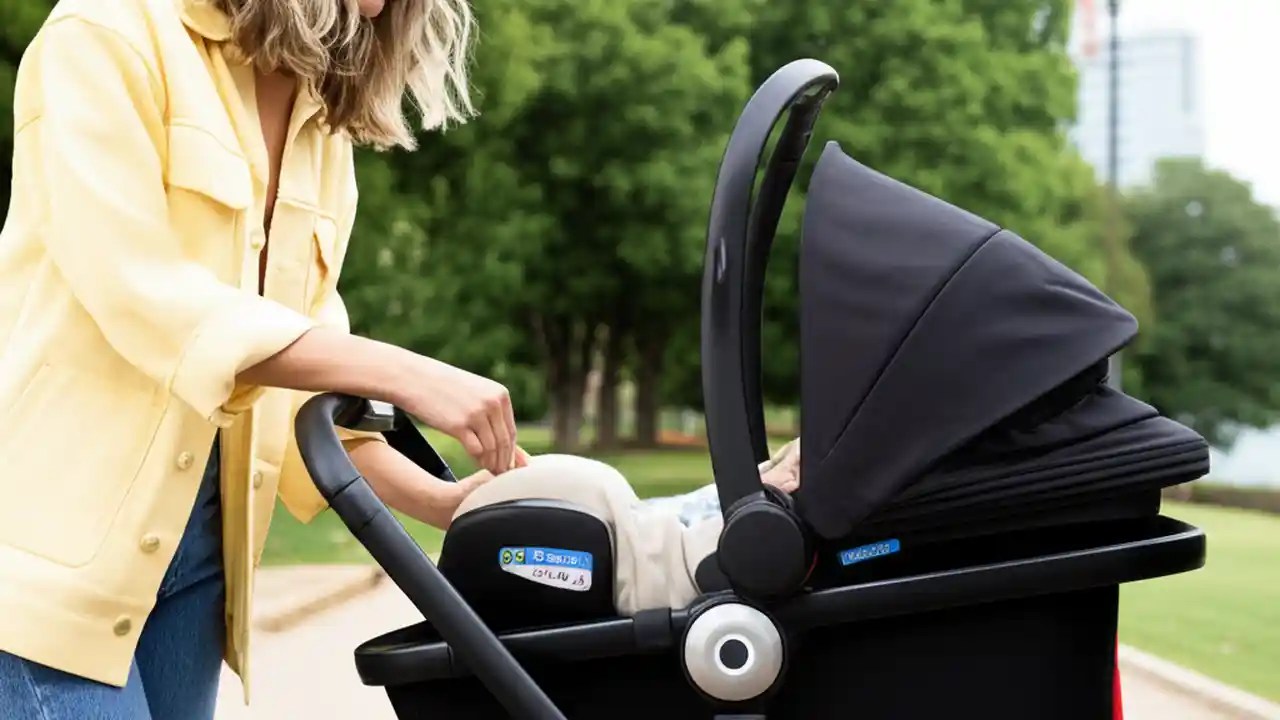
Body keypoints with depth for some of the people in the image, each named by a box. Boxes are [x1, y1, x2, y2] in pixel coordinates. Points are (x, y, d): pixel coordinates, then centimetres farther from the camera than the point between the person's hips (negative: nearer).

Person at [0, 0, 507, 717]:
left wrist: (445, 503, -5)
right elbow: (142, 295, -18)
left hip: (196, 530, 7)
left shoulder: (326, 139, 13)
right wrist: (402, 374, -21)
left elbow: (310, 370, 9)